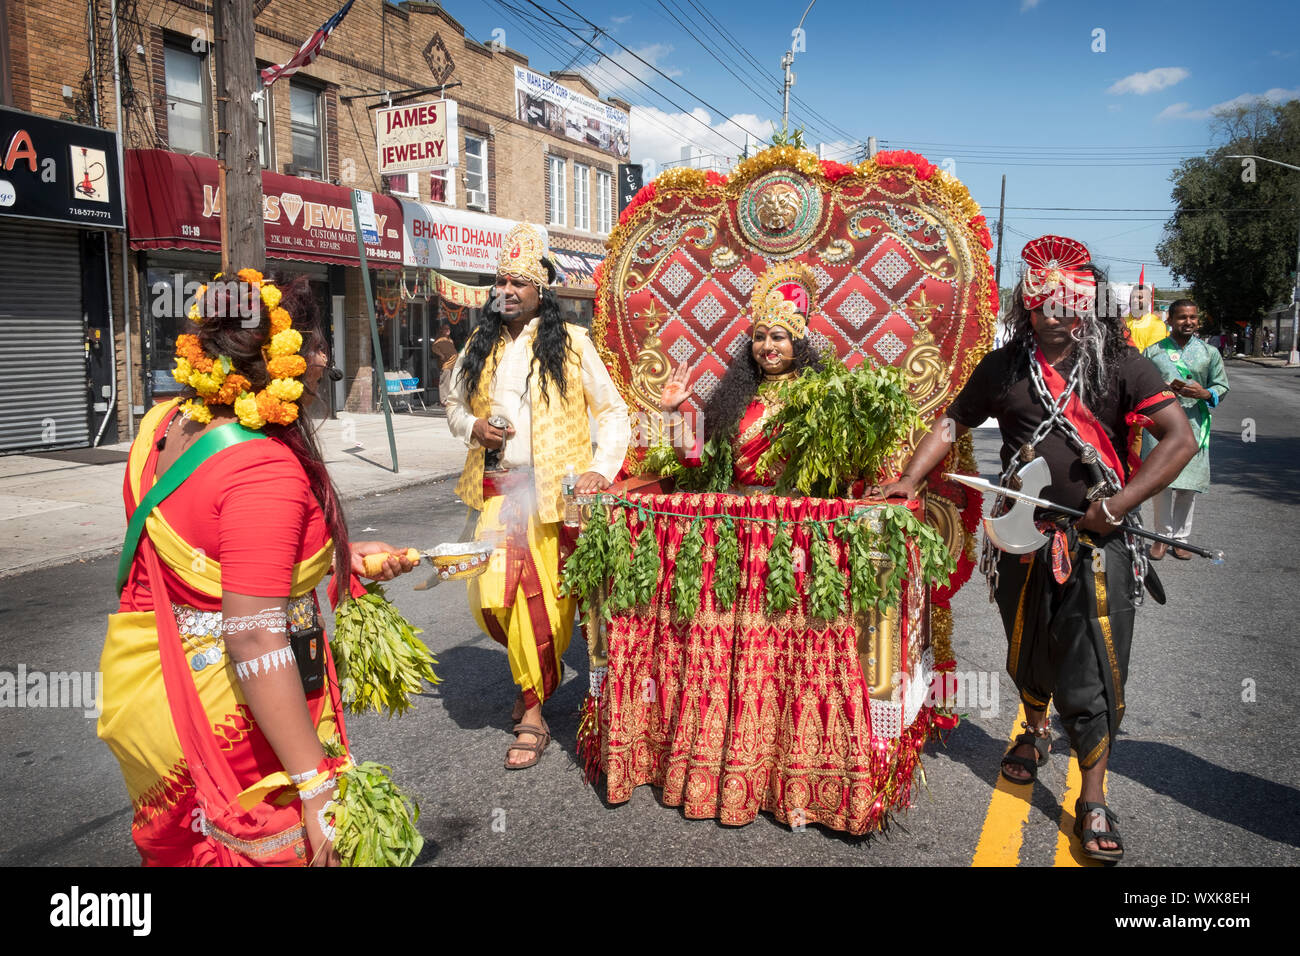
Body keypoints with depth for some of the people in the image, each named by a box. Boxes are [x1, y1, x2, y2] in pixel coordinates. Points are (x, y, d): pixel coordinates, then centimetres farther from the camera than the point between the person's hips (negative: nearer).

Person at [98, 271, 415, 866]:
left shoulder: (165, 424, 0)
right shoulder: (266, 472, -28)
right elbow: (254, 640, -31)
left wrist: (340, 553, 13)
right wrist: (317, 788, -27)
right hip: (227, 713, -8)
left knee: (180, 849, 26)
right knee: (276, 847, 11)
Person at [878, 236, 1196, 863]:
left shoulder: (1119, 363, -3)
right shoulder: (1004, 366, 4)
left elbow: (1180, 440, -7)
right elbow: (952, 424, 11)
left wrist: (1117, 504, -15)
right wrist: (909, 479, -1)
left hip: (1097, 544, -2)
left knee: (1093, 670, -2)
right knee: (1028, 652, 18)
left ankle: (1094, 802, 12)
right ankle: (1035, 732, 47)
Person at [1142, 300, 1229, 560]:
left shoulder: (1210, 353, 10)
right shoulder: (1154, 351, 7)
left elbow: (1222, 386, 12)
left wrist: (1205, 393, -10)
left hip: (1194, 427, 2)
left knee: (1188, 485, 3)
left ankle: (1180, 537, 15)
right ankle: (1163, 536, 7)